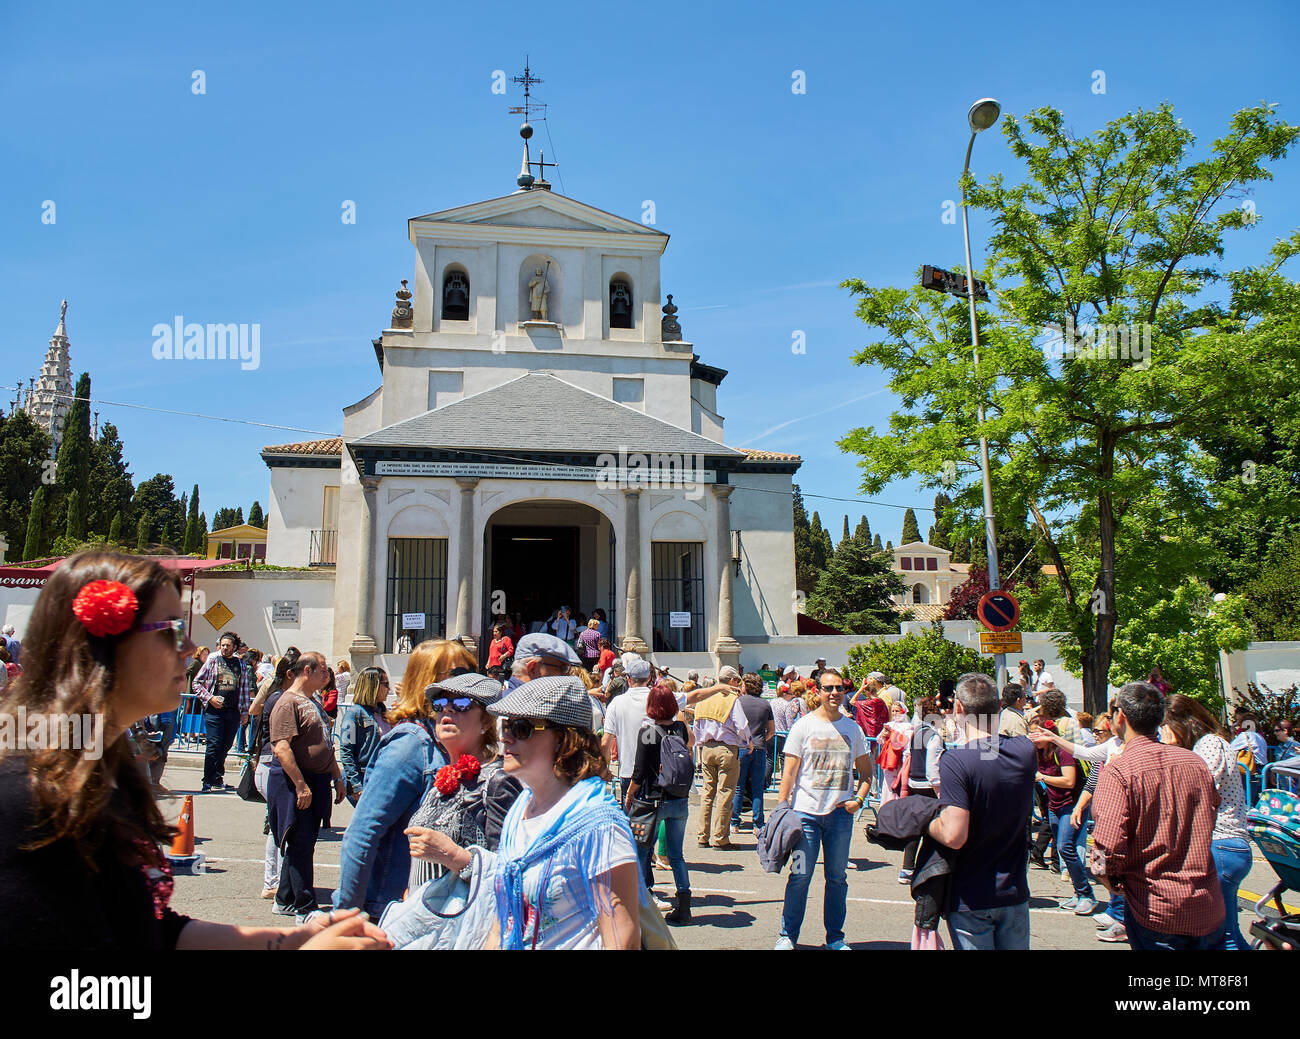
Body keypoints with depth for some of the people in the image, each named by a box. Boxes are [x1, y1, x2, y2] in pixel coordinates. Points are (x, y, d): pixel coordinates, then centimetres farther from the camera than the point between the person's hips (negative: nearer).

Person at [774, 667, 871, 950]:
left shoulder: (853, 728, 7)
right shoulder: (803, 726, -1)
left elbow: (866, 770, 16)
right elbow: (789, 772, -2)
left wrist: (859, 799, 0)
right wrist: (781, 808, -8)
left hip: (841, 813, 3)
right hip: (806, 812, -3)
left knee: (837, 877, 9)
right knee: (800, 876, -2)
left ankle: (835, 936, 22)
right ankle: (788, 935, 11)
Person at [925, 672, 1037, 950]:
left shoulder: (954, 762, -22)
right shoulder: (1026, 751, -4)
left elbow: (954, 836, -28)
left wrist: (928, 822, -8)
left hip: (971, 899, -5)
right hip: (1015, 893, 5)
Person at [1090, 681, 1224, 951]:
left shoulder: (1118, 771, -16)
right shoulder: (1196, 762, 3)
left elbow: (1107, 853, -21)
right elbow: (1209, 825, 17)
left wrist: (1114, 884, -2)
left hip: (1157, 911, -6)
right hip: (1211, 912, 6)